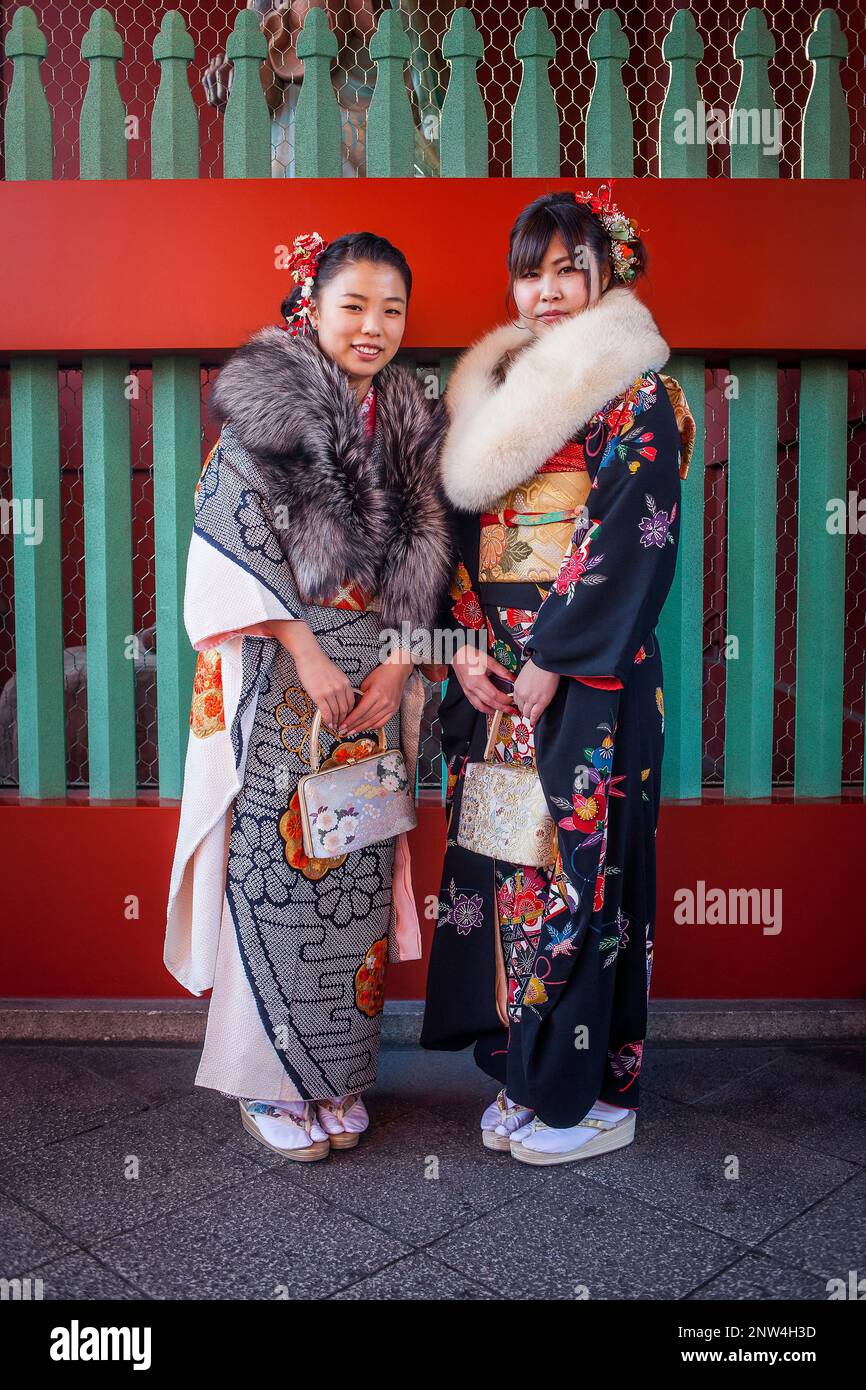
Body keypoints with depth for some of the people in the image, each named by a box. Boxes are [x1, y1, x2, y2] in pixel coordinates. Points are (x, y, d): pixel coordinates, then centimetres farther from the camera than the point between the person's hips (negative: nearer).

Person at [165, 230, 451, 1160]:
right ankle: (272, 1083, 15)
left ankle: (341, 1077, 22)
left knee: (358, 871, 7)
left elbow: (425, 555, 10)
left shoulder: (410, 421, 12)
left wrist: (396, 665, -3)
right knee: (278, 868, -1)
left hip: (376, 676, 5)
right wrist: (307, 654, -16)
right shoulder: (266, 404, -3)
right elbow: (235, 536, -10)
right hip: (277, 676, -4)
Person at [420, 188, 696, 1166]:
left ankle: (591, 1094, 15)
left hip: (586, 679, -6)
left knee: (577, 872, -2)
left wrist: (549, 666, -15)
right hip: (497, 679, 7)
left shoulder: (637, 395, -4)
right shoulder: (498, 388, 16)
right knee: (501, 867, 9)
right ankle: (527, 1075, 24)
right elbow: (466, 526, 15)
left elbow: (637, 545, -13)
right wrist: (469, 643, 1)